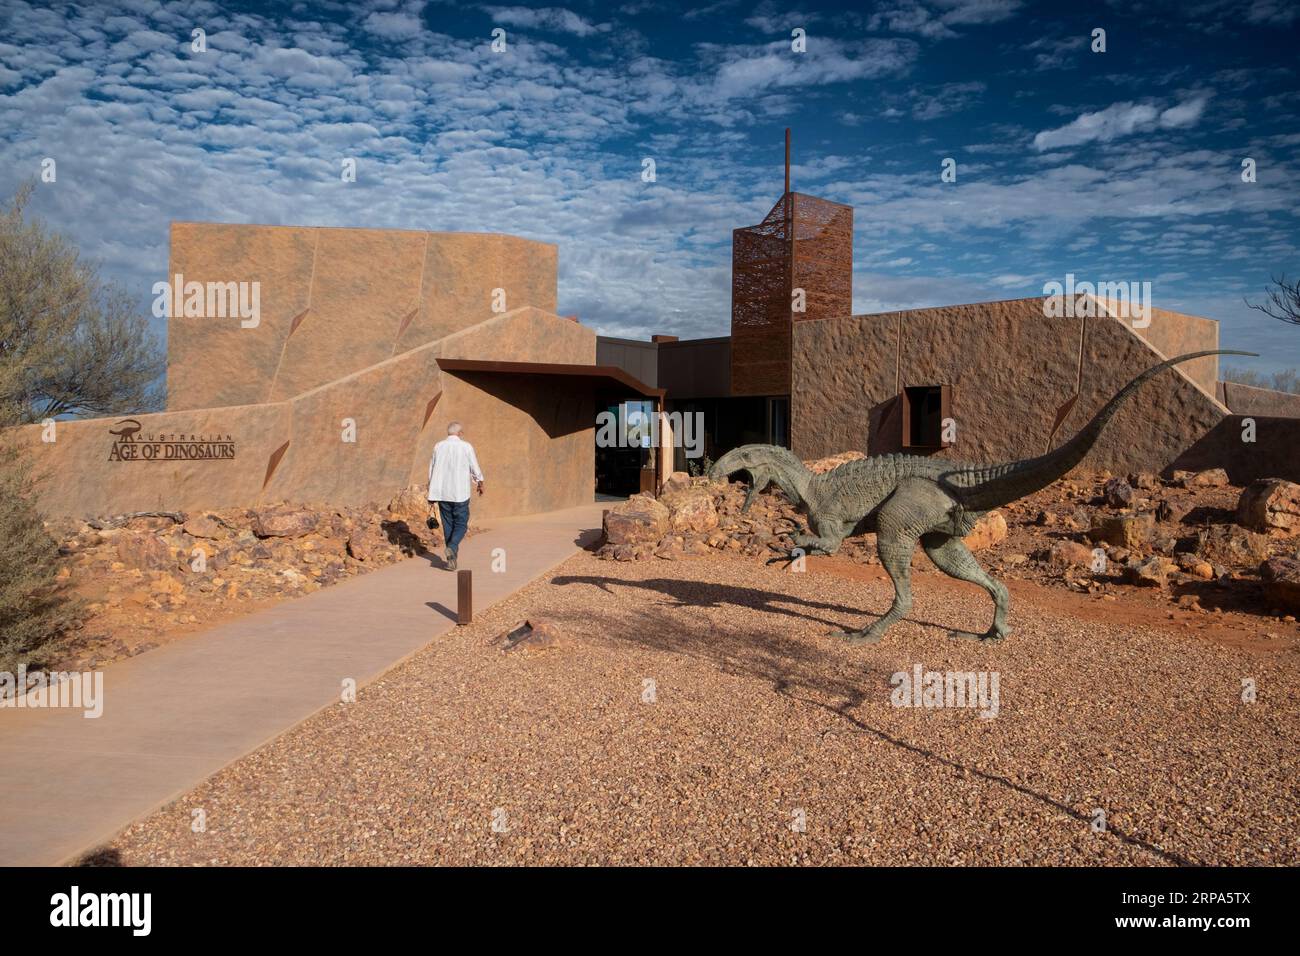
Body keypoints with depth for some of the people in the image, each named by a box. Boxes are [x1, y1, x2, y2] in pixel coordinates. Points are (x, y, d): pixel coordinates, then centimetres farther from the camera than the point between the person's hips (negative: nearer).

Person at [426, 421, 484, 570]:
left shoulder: (438, 446, 3)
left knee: (448, 525, 12)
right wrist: (480, 483, 19)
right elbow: (475, 468, 1)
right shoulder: (466, 446, -6)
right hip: (460, 493, -3)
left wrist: (431, 493, 14)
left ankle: (452, 558, 15)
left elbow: (432, 470, 7)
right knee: (461, 524, 5)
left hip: (442, 493, 3)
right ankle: (452, 548, -21)